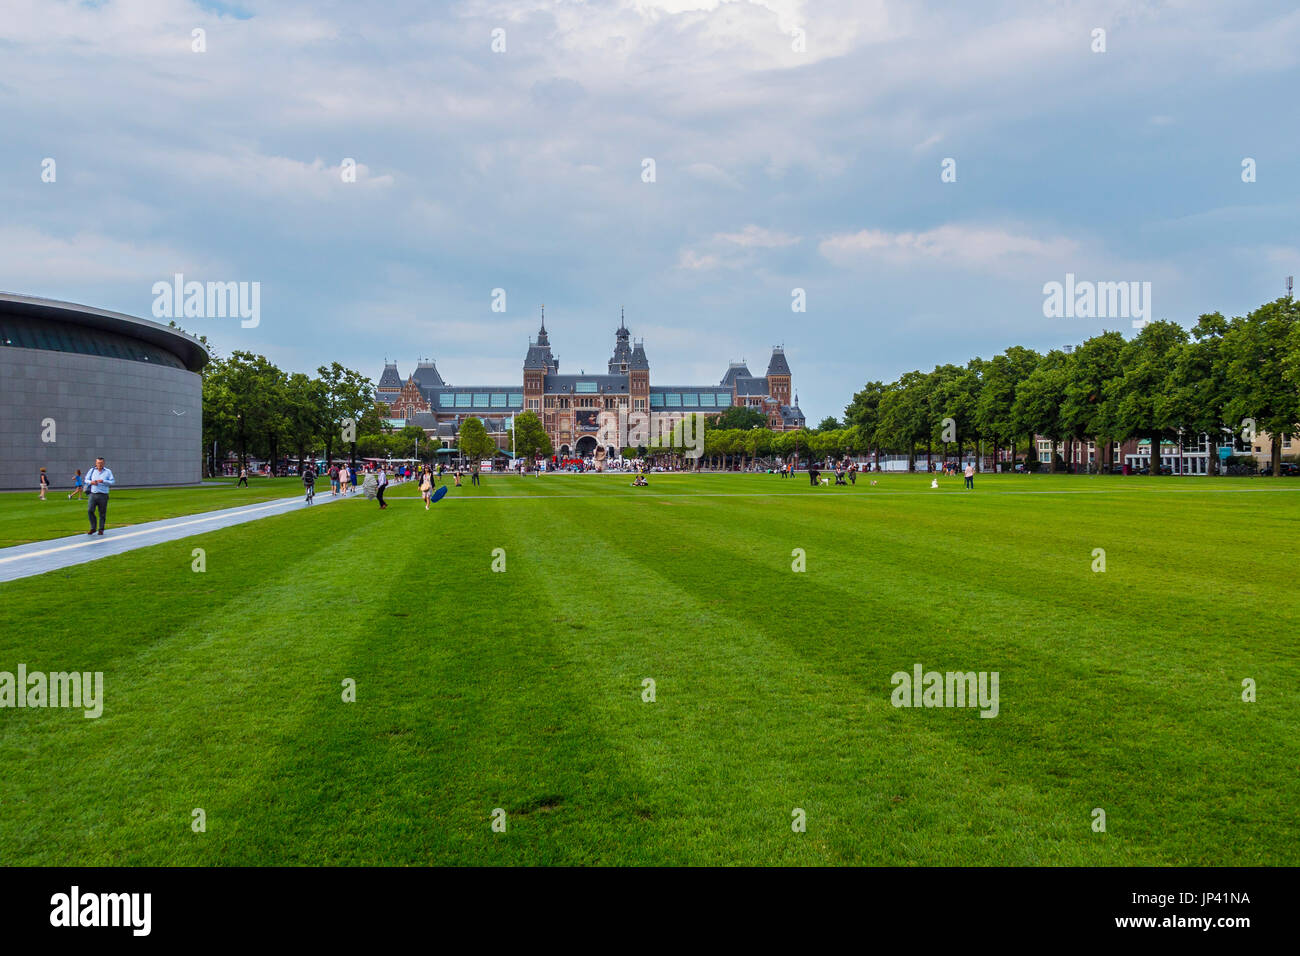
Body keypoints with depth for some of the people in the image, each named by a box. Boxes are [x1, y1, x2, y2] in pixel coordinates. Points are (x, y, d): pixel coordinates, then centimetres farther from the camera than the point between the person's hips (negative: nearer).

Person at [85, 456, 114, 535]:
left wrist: (103, 481, -17)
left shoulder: (108, 471, 5)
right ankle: (93, 528, 3)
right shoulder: (92, 470, 12)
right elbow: (86, 479, 16)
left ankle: (101, 529, 11)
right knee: (90, 510, -9)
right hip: (93, 494, 2)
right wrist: (91, 482, -6)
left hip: (103, 495, -2)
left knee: (102, 513, 1)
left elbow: (112, 482, -2)